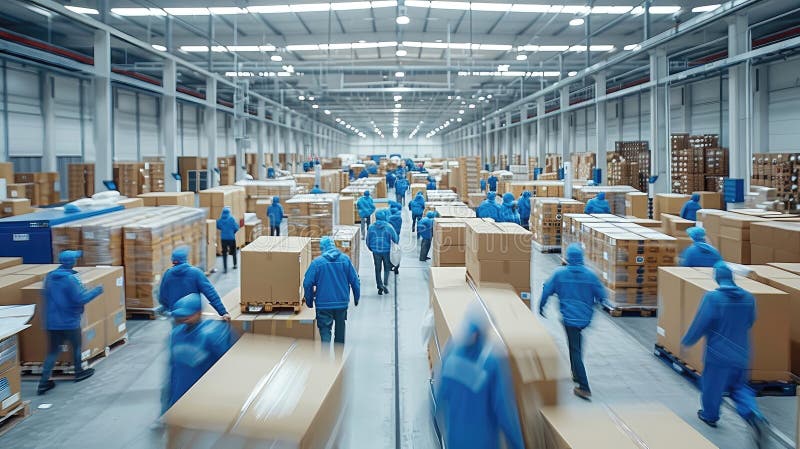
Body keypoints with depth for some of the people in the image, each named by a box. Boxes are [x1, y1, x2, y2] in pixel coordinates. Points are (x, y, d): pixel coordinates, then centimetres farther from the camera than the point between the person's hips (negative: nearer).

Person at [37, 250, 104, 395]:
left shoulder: (49, 277, 3)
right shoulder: (71, 278, -19)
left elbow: (45, 295, 13)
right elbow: (80, 299, -20)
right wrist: (96, 291, -9)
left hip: (52, 322, 5)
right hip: (70, 322, -5)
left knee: (53, 351, 10)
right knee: (77, 346, 18)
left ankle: (44, 382, 4)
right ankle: (79, 372, 33)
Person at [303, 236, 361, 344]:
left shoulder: (317, 262, -8)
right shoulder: (345, 259, -1)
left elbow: (307, 283, -8)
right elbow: (354, 280, 1)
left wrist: (309, 301, 4)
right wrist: (356, 298, 12)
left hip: (324, 304, -3)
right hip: (342, 302, 3)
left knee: (325, 330, 2)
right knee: (340, 328, 19)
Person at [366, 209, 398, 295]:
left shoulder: (371, 227, -4)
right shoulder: (389, 227, -12)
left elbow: (368, 240, 3)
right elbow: (395, 239, -7)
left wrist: (371, 248, 19)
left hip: (376, 251, 2)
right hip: (386, 251, -2)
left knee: (378, 269, 13)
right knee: (387, 268, 14)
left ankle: (380, 287, 13)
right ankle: (385, 284, -3)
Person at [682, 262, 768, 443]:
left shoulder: (712, 298, -19)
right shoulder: (749, 298, -2)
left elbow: (699, 325, -15)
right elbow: (749, 323, 12)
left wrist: (686, 341, 0)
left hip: (718, 354, -5)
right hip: (741, 354, 5)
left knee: (712, 386, 14)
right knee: (738, 387, 19)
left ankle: (710, 415, 32)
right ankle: (753, 414, -4)